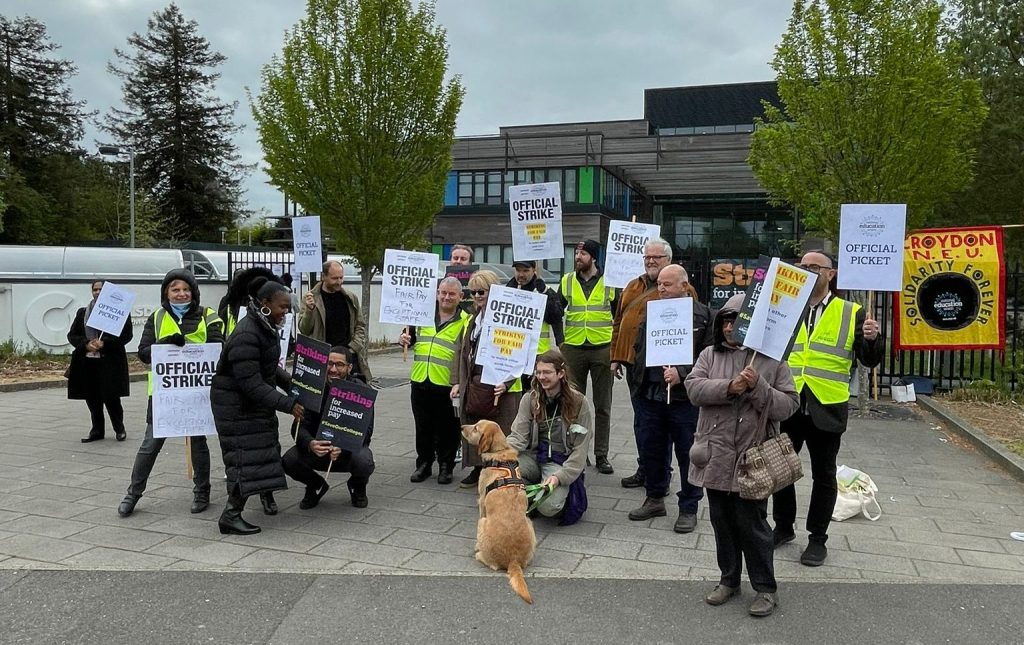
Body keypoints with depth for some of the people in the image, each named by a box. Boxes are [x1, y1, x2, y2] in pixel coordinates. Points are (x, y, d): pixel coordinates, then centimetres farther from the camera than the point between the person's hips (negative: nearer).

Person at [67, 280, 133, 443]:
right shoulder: (82, 312, 14)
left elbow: (126, 335, -6)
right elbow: (72, 335, 12)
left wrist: (104, 343, -16)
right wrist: (86, 344, -8)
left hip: (110, 362, -4)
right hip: (87, 362, 5)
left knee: (111, 397, -3)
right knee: (92, 399, 8)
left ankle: (119, 428, 15)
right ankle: (97, 430, 20)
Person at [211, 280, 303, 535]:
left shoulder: (266, 327, 3)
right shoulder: (246, 335, -28)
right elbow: (251, 384, -31)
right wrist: (287, 404, -32)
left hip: (256, 400, 9)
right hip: (236, 404, -9)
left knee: (265, 447, 18)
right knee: (247, 456, -9)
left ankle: (266, 492, 41)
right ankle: (231, 516, 0)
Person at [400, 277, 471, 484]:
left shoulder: (465, 321, -2)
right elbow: (411, 338, 24)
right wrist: (404, 339, 0)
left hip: (447, 385, -4)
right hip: (420, 382, 4)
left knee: (446, 430, 7)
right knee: (423, 428, 13)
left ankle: (446, 466, 21)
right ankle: (424, 464, 26)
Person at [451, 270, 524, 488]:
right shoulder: (472, 320, 15)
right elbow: (462, 351, 18)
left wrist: (506, 382, -24)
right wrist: (457, 382, 11)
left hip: (499, 387, -8)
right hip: (473, 385, 8)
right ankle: (477, 470, 27)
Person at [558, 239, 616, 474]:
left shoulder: (609, 281, 1)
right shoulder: (567, 281, 5)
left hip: (602, 349, -1)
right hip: (573, 349, 2)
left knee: (603, 406, 4)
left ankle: (601, 455, 13)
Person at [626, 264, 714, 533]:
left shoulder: (702, 315, -5)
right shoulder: (651, 313, 12)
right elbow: (638, 349, 19)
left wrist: (681, 373, -20)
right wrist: (638, 384, 12)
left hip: (685, 397, -5)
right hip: (650, 395, 5)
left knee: (688, 454, 5)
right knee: (652, 450, 14)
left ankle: (689, 509, 19)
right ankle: (654, 499, 32)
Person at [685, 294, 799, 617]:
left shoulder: (773, 361, -4)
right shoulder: (711, 355, 5)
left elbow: (787, 406, -8)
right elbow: (693, 388, -7)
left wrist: (757, 387, -22)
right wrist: (728, 387, -20)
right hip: (715, 457, 4)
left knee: (752, 524, 4)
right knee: (722, 522, 16)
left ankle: (766, 588, 21)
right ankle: (729, 579, 33)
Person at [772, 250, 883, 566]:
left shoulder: (852, 313, 1)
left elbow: (869, 360, -2)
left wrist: (873, 339, -23)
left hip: (826, 409, -3)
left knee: (823, 474, 9)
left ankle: (818, 538, 22)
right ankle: (783, 527, 30)